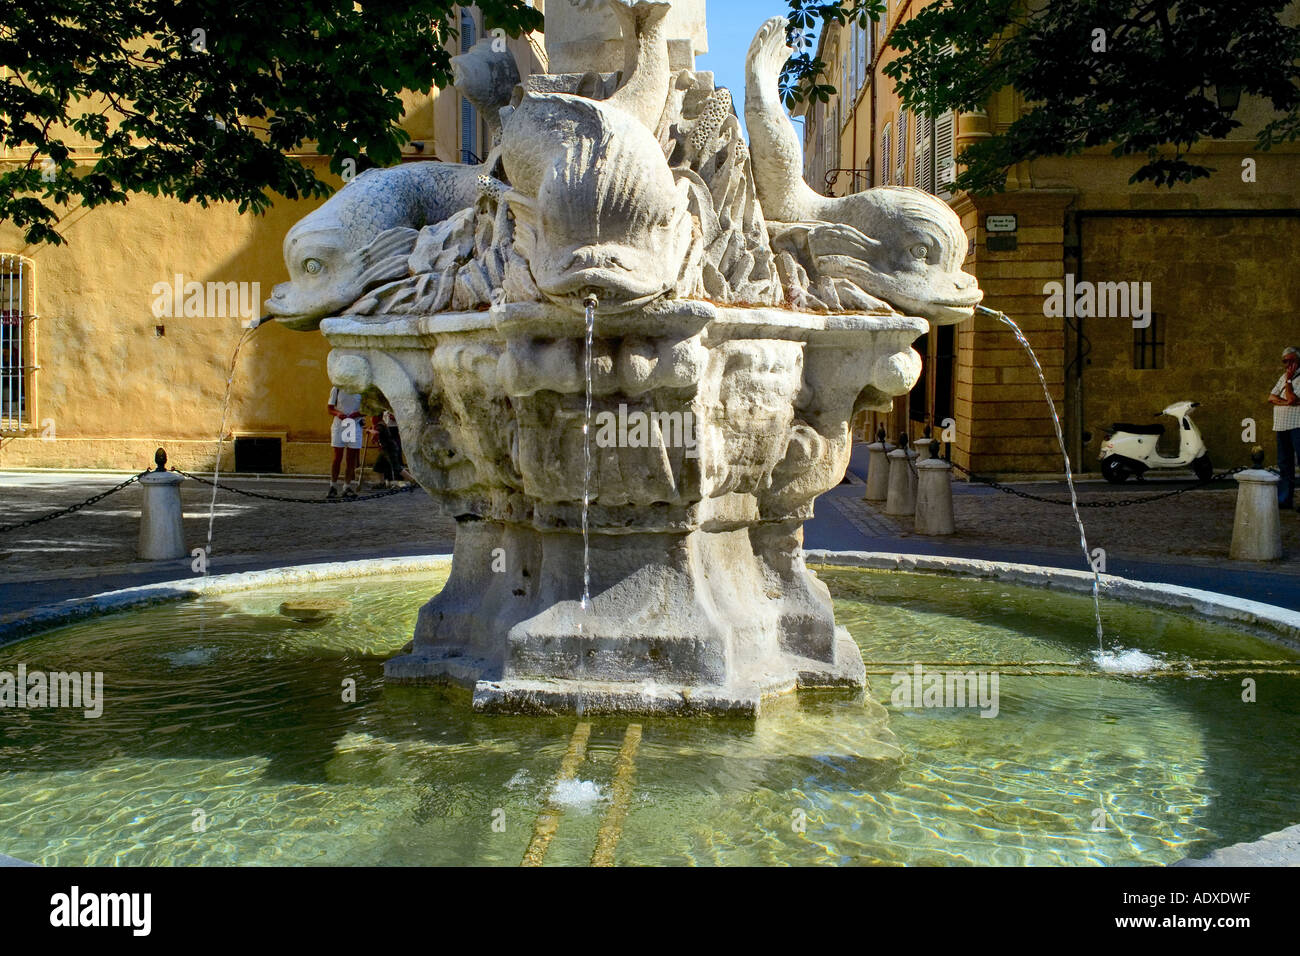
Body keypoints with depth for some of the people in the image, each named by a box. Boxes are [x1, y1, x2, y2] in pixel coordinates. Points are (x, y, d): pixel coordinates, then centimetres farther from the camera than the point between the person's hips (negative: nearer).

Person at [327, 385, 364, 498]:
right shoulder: (336, 389, 2)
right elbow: (330, 409, 6)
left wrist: (358, 413, -15)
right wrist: (338, 413, -16)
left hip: (355, 425, 1)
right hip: (339, 425, 0)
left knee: (351, 459, 3)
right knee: (337, 457, -1)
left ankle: (347, 488, 11)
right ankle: (333, 487, 9)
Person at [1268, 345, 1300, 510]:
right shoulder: (1284, 377, 18)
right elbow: (1271, 398, 10)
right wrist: (1286, 402, -8)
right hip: (1282, 426, 8)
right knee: (1284, 464, 11)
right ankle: (1284, 499, 15)